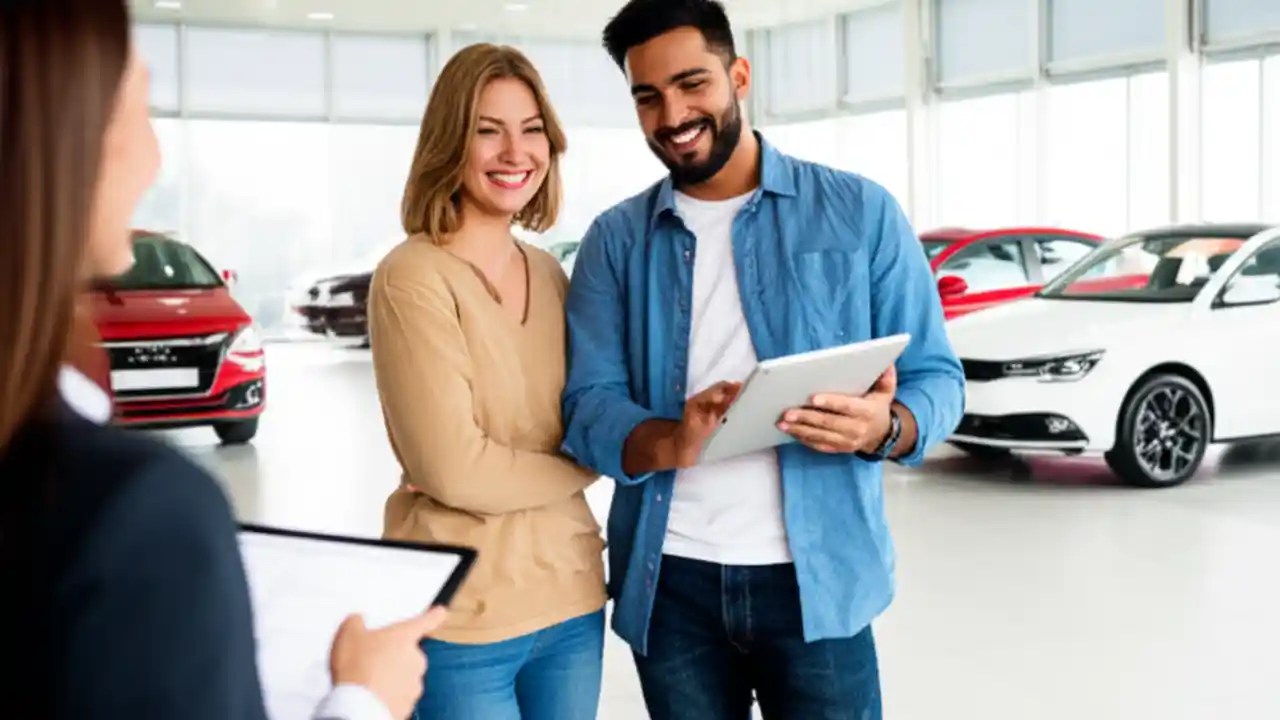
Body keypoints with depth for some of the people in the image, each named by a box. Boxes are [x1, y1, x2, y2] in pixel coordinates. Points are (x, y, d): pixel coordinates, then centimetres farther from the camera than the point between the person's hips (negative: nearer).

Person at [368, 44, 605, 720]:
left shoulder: (549, 272, 8)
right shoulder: (413, 276, -13)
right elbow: (452, 468, -17)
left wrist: (505, 475, -9)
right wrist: (583, 465, -3)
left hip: (570, 594, 6)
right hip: (463, 611, -6)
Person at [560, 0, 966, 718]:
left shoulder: (860, 211, 0)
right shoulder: (616, 239, 6)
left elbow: (936, 376, 0)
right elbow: (588, 404, -2)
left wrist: (882, 429, -22)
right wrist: (669, 442, -24)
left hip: (815, 577, -2)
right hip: (669, 580, 2)